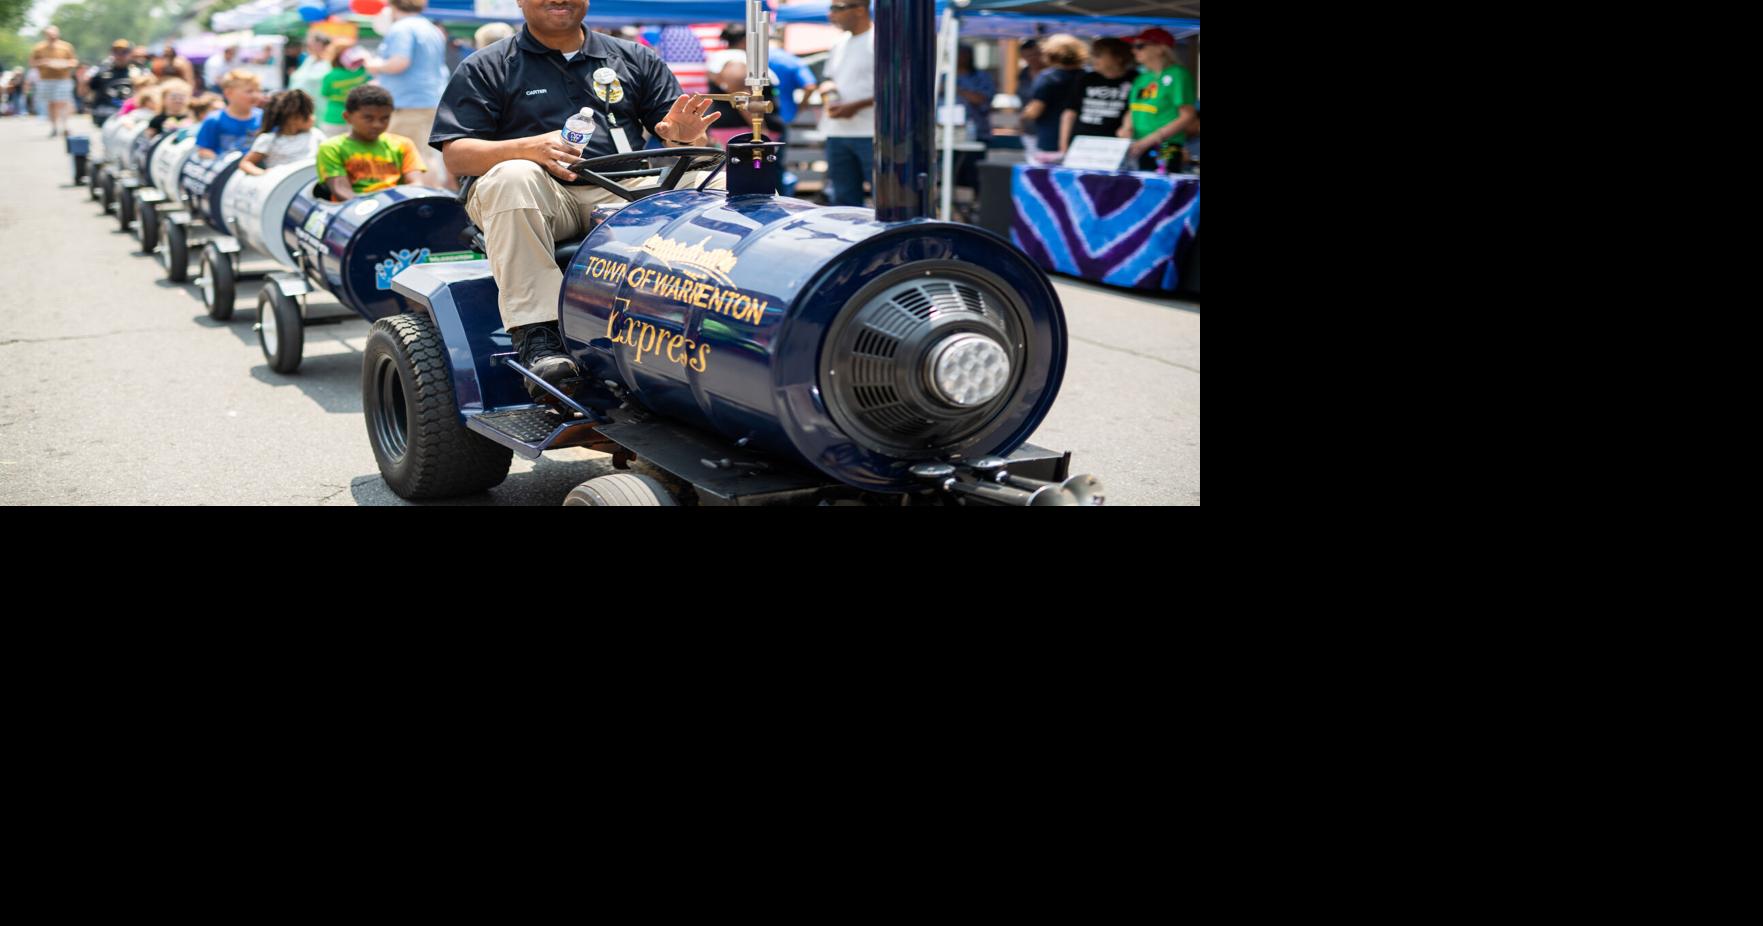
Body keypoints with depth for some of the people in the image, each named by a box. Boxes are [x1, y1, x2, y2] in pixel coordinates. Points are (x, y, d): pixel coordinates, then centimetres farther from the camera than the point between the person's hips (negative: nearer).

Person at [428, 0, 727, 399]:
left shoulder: (635, 59, 18)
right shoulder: (486, 69, 11)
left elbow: (692, 143, 13)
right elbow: (456, 155, -1)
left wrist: (686, 136, -15)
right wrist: (529, 148, -21)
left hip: (625, 197, 2)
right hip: (541, 200, -2)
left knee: (716, 179, -21)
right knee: (511, 176, -36)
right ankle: (535, 335, -37)